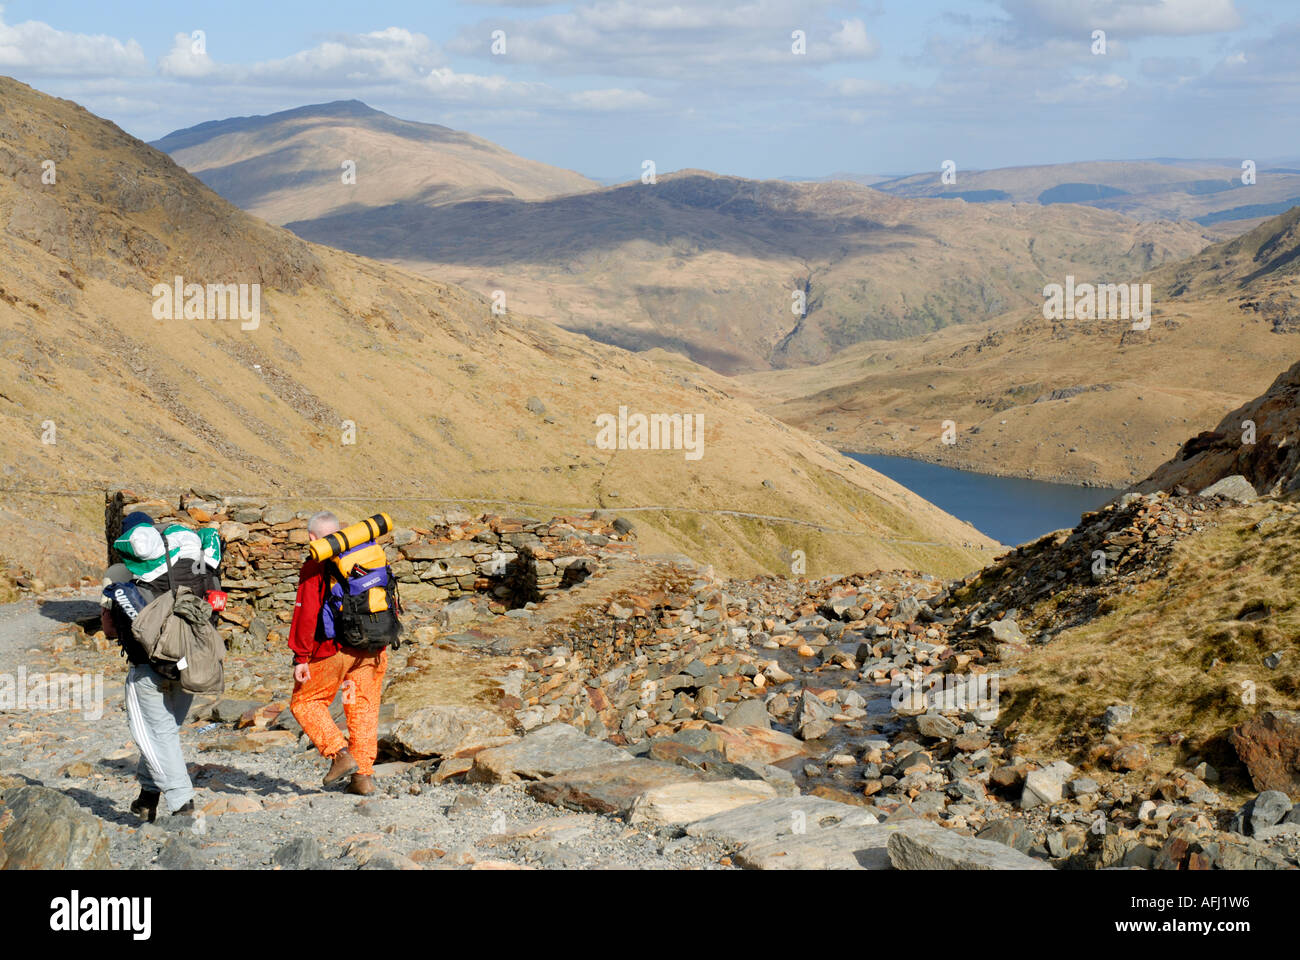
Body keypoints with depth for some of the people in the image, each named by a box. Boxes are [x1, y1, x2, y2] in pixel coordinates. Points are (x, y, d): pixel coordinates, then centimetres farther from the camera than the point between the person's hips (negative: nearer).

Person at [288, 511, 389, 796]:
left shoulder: (315, 567, -7)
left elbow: (306, 615, -13)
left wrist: (300, 658, -12)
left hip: (332, 651, -5)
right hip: (373, 650, 5)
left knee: (305, 703, 11)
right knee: (364, 708, 13)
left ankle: (340, 753, -4)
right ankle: (364, 775, 10)